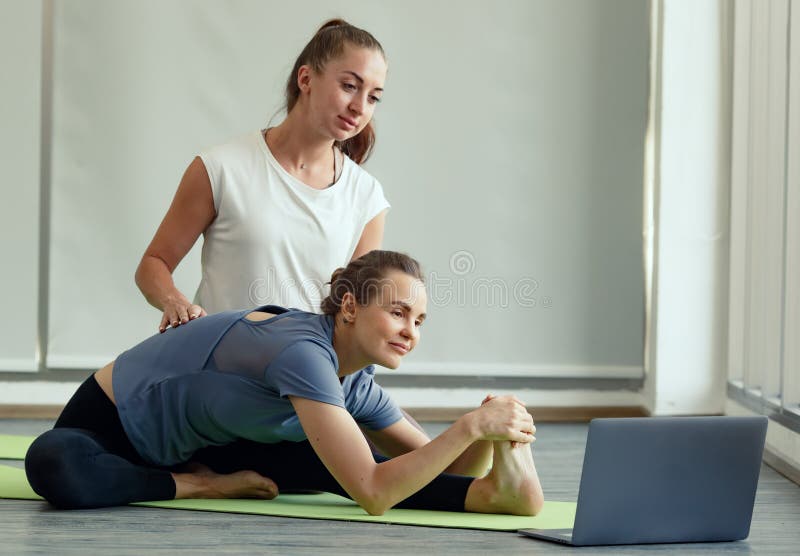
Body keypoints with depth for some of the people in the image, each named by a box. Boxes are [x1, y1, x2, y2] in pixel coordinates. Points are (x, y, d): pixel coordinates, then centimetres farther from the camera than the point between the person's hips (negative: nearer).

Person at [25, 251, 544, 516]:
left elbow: (434, 462, 2)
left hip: (199, 447, 7)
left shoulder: (359, 387, -5)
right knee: (55, 465, -42)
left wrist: (490, 440, -19)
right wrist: (469, 425, -42)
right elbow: (372, 494, -39)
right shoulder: (302, 352, -33)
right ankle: (201, 487, -25)